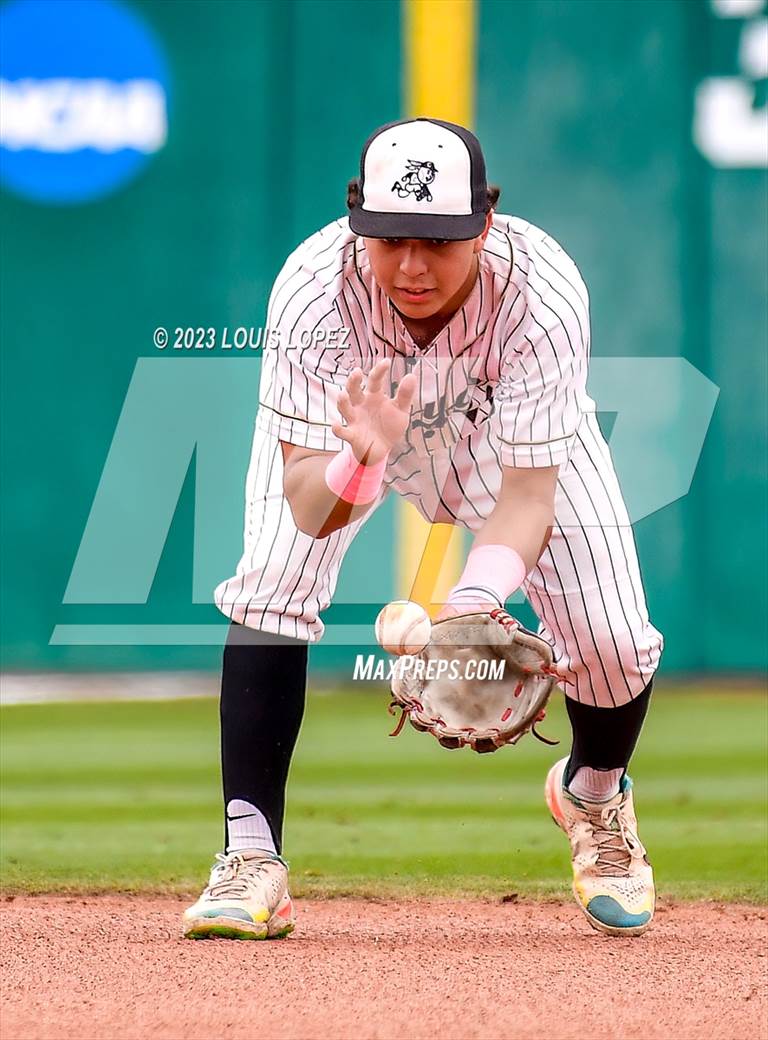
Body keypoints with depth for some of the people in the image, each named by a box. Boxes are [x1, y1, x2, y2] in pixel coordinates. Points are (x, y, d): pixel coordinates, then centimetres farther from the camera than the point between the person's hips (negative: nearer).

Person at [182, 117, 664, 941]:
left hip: (502, 429, 0)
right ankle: (251, 861, -17)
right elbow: (308, 508, -41)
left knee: (613, 641, -12)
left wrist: (475, 600, -57)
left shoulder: (542, 295, -39)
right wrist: (363, 457, -63)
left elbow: (529, 494, -39)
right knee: (271, 586, -26)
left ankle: (594, 797, 23)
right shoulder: (313, 290, -39)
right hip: (340, 419, 0)